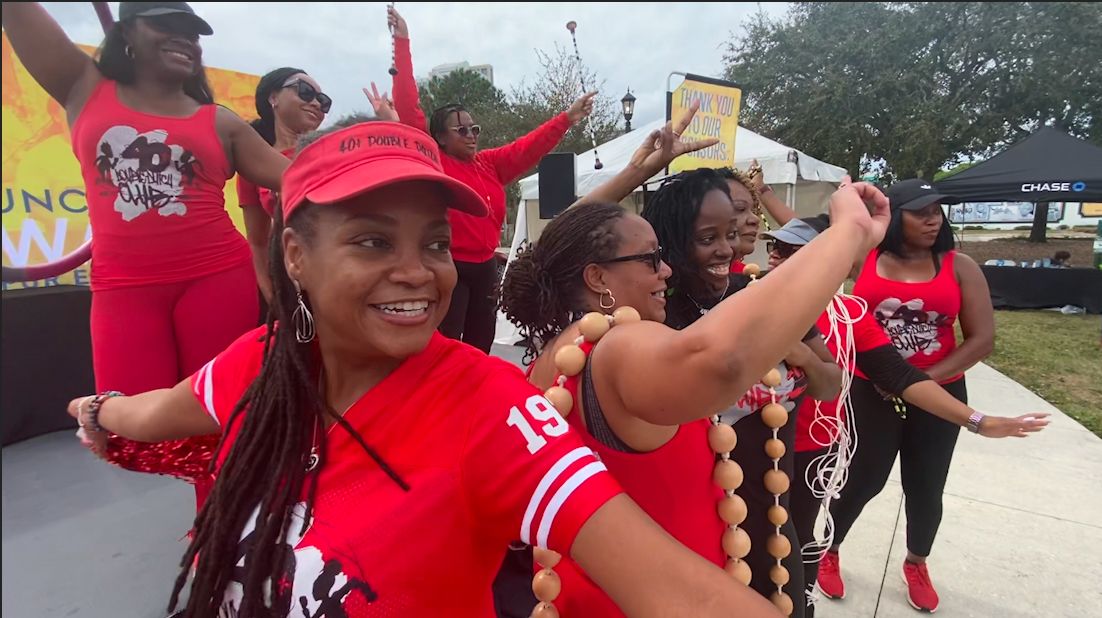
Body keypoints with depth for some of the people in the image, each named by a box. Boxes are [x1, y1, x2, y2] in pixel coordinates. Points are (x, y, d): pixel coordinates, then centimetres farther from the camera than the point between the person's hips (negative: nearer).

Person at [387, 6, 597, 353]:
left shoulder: (490, 165, 11)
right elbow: (408, 107, -9)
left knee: (481, 349, 15)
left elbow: (530, 147, 11)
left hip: (485, 267, 6)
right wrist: (402, 42, -10)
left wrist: (566, 119, 2)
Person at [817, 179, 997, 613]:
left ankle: (916, 565, 42)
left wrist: (925, 379, -13)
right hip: (870, 391, -1)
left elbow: (982, 340, -7)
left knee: (925, 486, 14)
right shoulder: (864, 256, -5)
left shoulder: (960, 267, -4)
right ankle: (829, 554, 31)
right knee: (863, 479, 6)